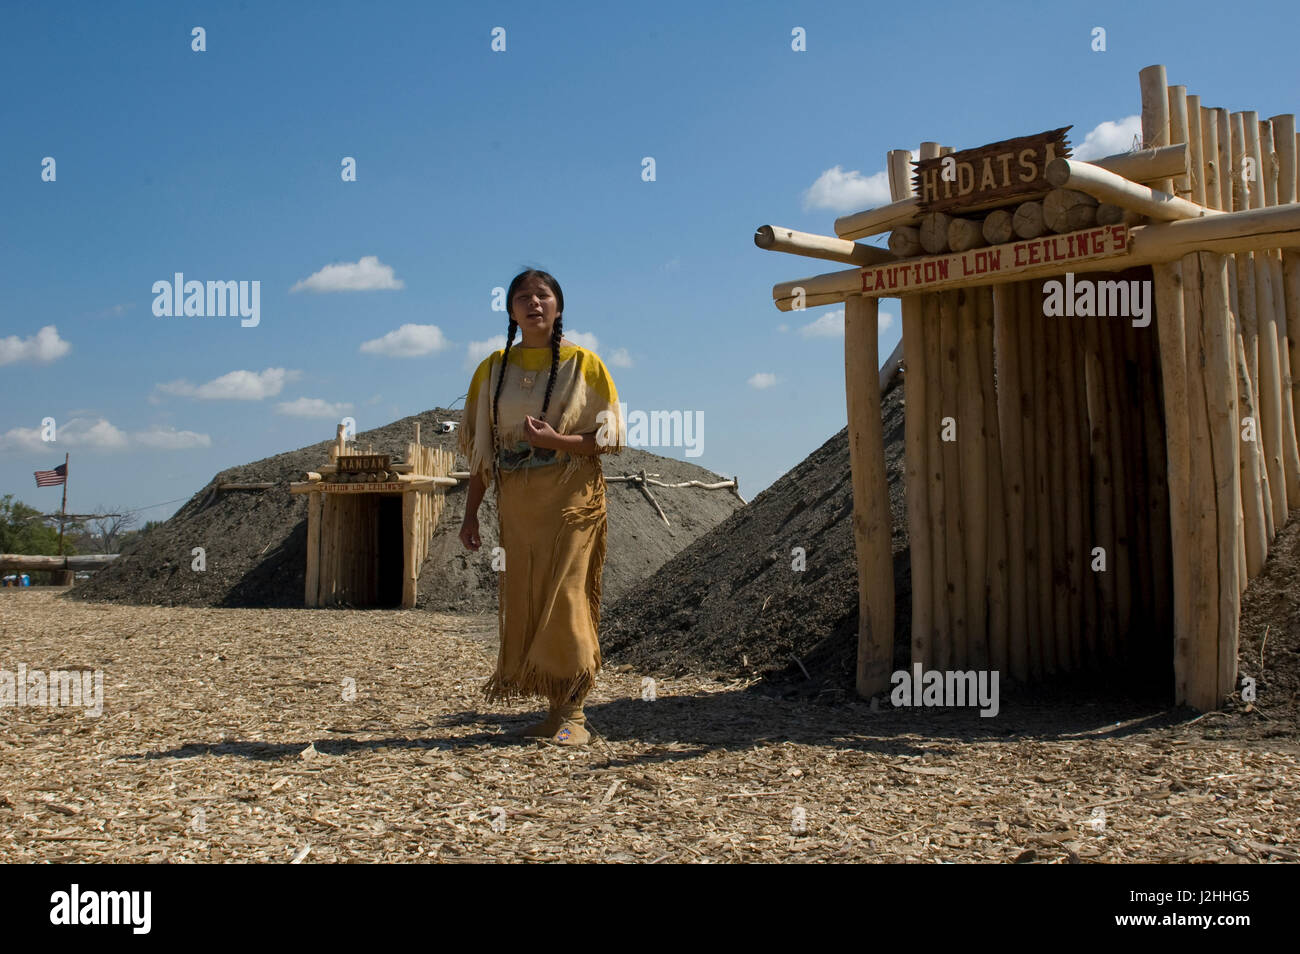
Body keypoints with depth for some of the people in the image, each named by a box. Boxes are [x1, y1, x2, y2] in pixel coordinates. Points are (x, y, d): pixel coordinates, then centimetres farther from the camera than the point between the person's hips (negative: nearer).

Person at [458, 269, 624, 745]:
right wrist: (471, 512, 7)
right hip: (516, 502, 4)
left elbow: (611, 435, -2)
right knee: (523, 602, 3)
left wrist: (558, 441, -19)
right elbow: (480, 444, 11)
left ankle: (571, 712, -1)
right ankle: (557, 709, 12)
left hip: (571, 497, -4)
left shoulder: (583, 363, -2)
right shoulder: (494, 368, 9)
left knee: (563, 597, -9)